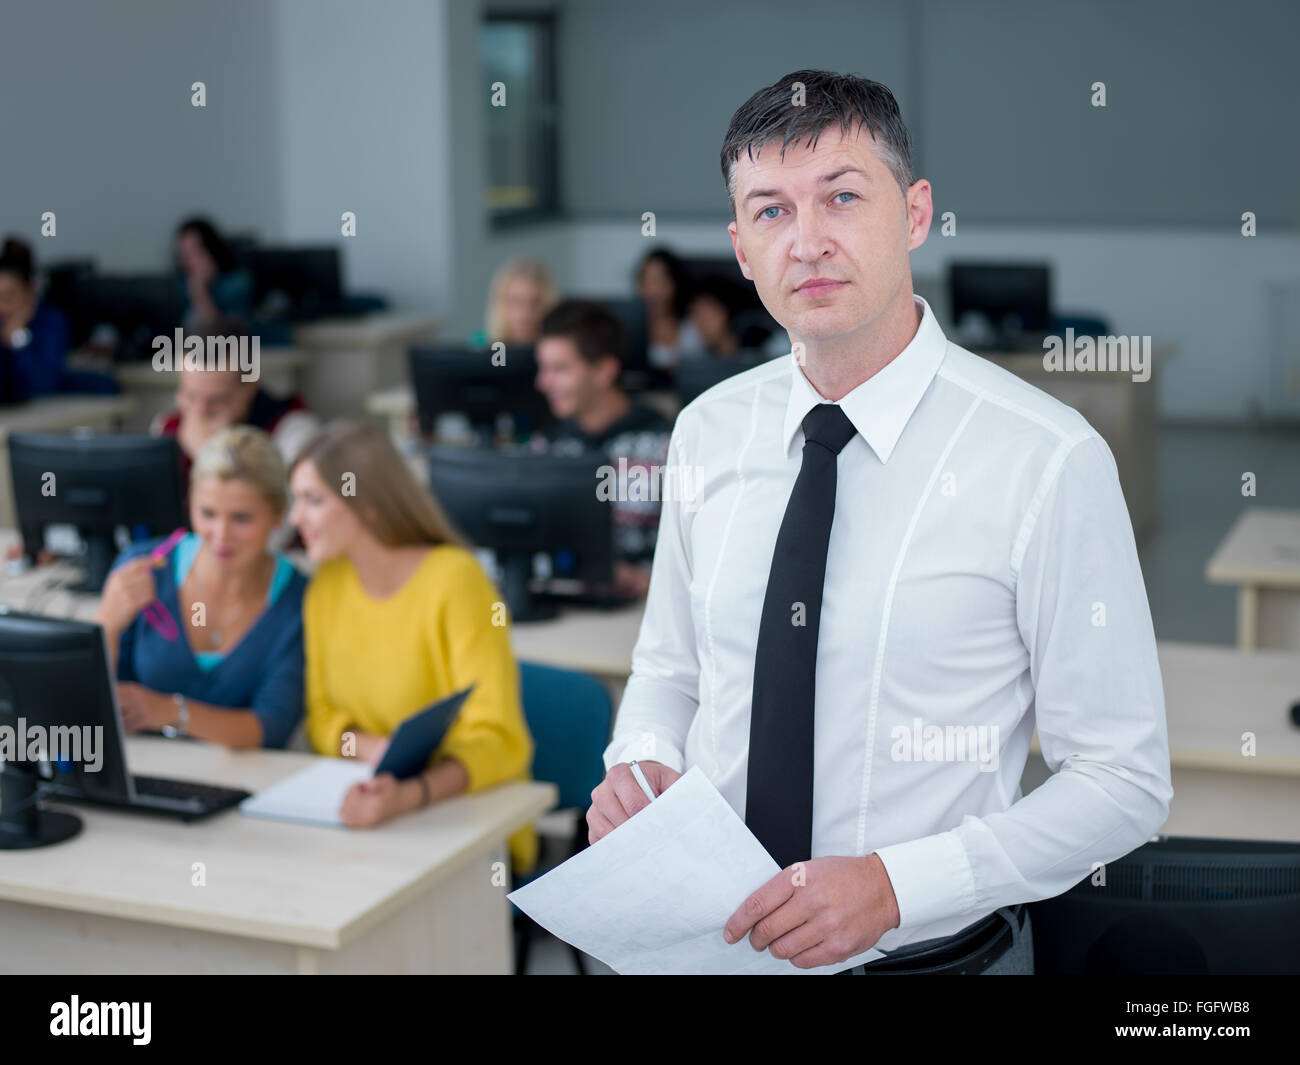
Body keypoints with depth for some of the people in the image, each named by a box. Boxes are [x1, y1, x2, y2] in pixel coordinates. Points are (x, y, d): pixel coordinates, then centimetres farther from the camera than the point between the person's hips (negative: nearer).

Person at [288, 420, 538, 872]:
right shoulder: (328, 584, 3)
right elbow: (321, 714, 11)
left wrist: (408, 794, -42)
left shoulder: (454, 580, -17)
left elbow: (499, 740, -23)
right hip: (376, 814, 6)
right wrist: (372, 748, -13)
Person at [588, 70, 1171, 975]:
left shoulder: (1049, 460, -17)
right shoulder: (708, 432, -2)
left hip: (934, 955, -4)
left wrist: (893, 884, -24)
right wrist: (641, 760, -10)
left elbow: (1123, 783, -14)